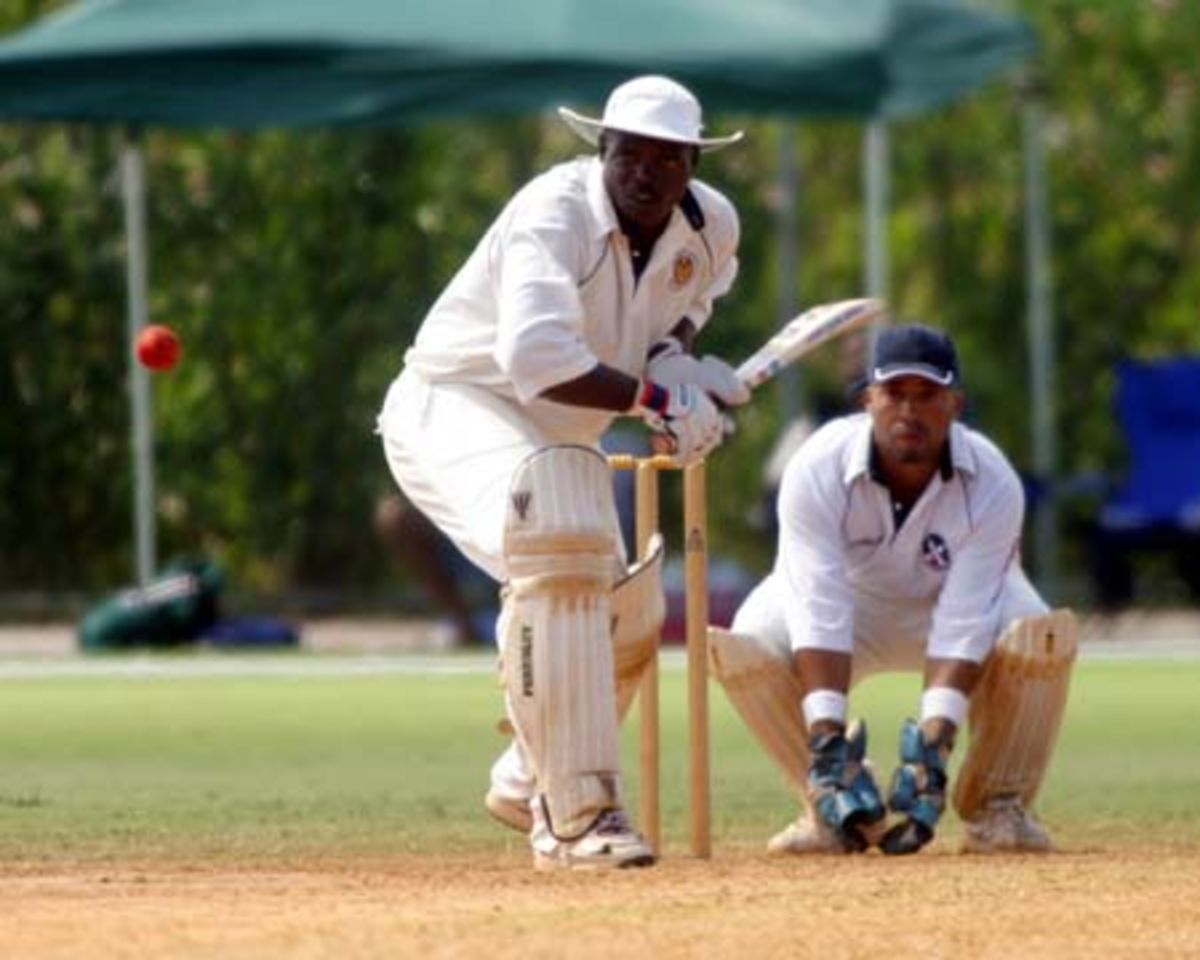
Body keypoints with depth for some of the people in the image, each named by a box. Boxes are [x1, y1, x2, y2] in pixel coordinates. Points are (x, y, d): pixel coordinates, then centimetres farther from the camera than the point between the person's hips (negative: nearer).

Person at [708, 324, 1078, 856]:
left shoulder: (992, 483, -29)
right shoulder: (816, 469, -31)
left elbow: (962, 627, -33)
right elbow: (820, 615, -36)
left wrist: (931, 745, -45)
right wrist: (827, 740, -47)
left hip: (954, 599, 0)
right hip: (848, 598, 0)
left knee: (1044, 634, -31)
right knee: (746, 644, -30)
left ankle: (997, 805, -11)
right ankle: (832, 809, -10)